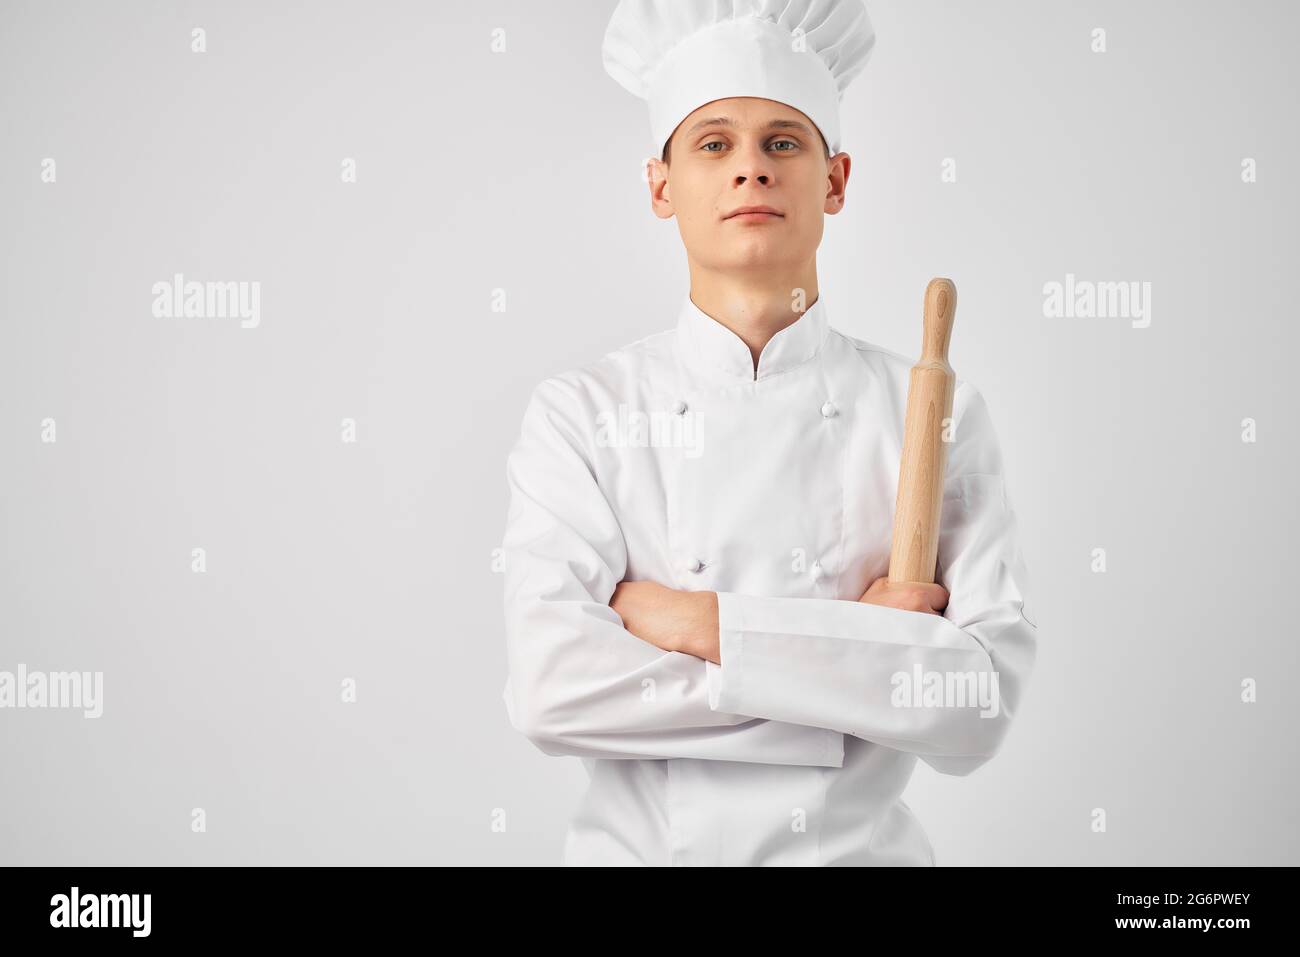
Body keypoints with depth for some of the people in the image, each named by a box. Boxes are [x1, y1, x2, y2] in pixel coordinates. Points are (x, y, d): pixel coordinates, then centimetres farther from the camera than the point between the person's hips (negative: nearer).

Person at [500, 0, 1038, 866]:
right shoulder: (582, 413, -8)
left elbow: (982, 705, -15)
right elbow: (551, 689, -19)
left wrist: (708, 625, -21)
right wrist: (862, 666, -20)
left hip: (862, 844, 1)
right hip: (635, 844, 0)